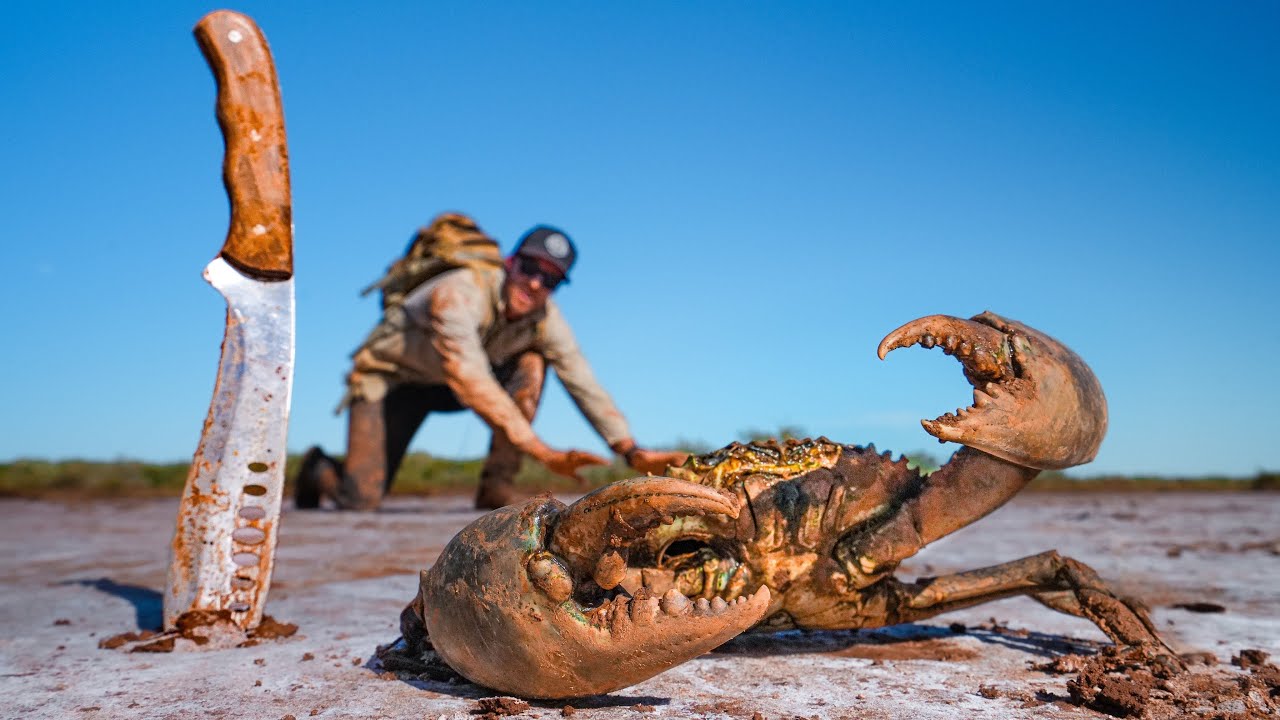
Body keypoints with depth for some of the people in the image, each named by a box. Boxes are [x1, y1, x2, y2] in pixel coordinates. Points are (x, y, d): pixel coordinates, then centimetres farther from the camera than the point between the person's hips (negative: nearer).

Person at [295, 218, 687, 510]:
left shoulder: (545, 318, -16)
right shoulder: (461, 293, -35)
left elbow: (582, 383, -15)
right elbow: (470, 381, -43)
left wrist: (632, 450, -25)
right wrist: (543, 452, -47)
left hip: (447, 386, 5)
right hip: (391, 377, -5)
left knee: (531, 365, -20)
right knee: (361, 499, -18)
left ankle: (496, 487, -15)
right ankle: (319, 468, 18)